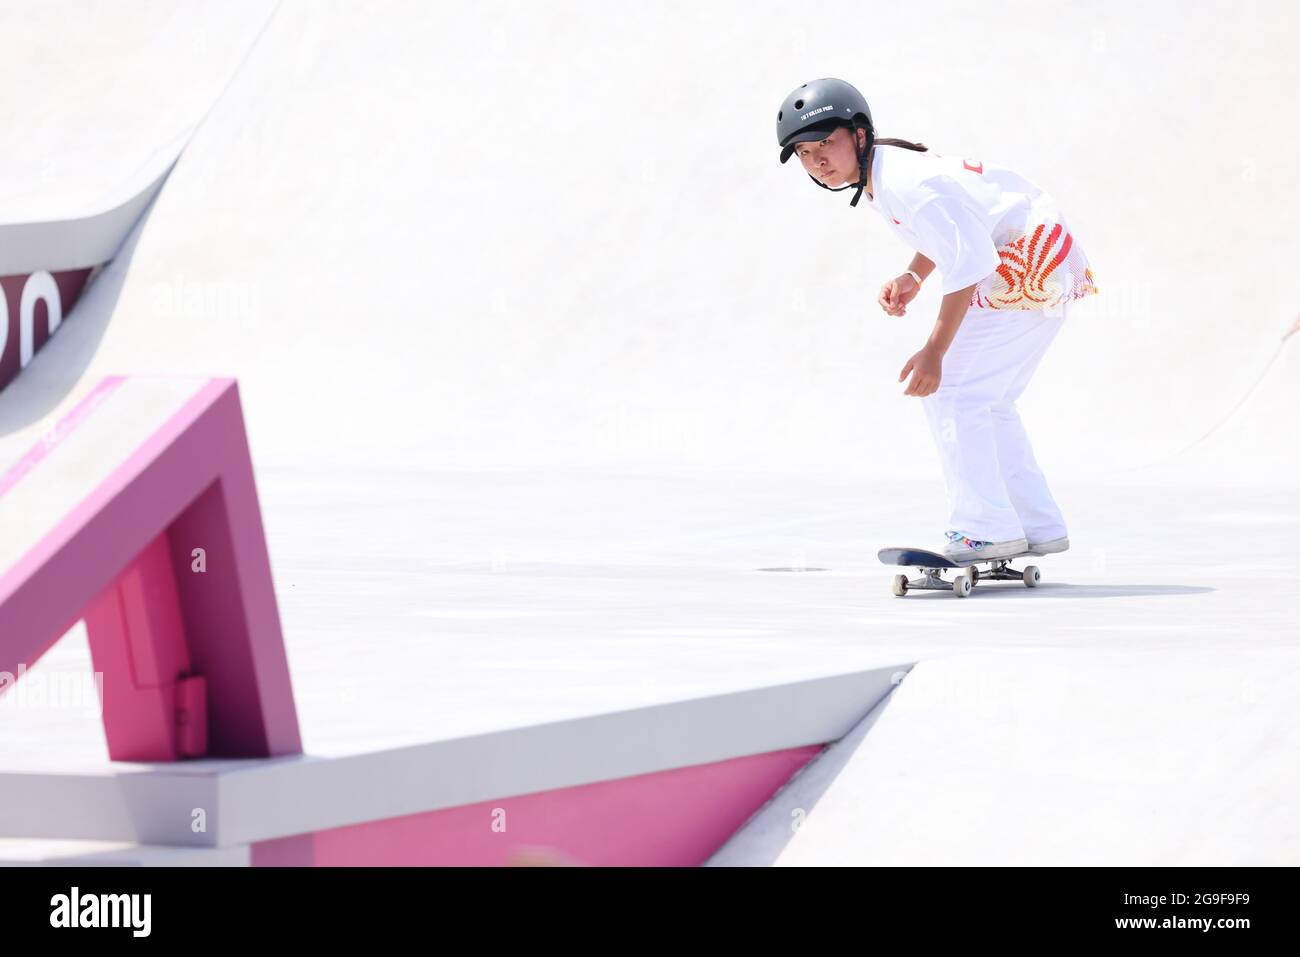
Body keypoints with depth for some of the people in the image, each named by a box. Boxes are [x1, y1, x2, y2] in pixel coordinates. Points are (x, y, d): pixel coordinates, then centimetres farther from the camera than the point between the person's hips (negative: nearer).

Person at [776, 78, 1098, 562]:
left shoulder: (902, 183, -24)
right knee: (985, 402, 18)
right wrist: (912, 278, 6)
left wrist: (934, 352, -28)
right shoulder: (884, 166, 7)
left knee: (949, 393, -11)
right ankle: (1039, 526, 21)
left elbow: (969, 261, -28)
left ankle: (986, 529, -13)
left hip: (1027, 266, -11)